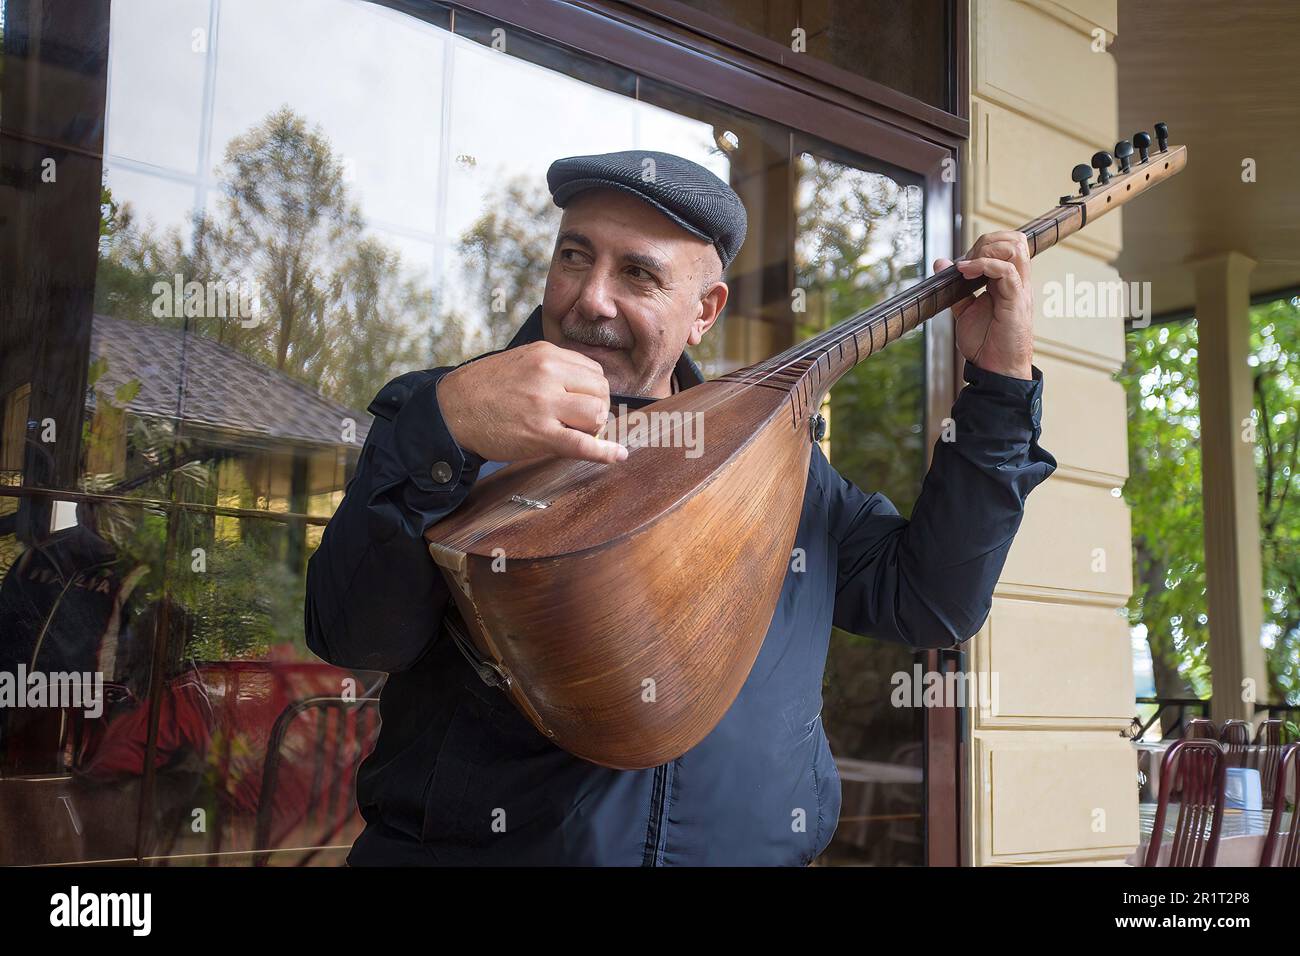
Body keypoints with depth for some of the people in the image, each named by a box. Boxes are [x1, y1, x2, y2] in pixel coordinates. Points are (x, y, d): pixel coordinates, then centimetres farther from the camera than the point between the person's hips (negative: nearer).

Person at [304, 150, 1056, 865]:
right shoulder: (446, 412, 0)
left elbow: (932, 601, 8)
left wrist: (1001, 380, 4)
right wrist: (442, 429, -27)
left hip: (750, 845, 3)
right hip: (472, 846, -2)